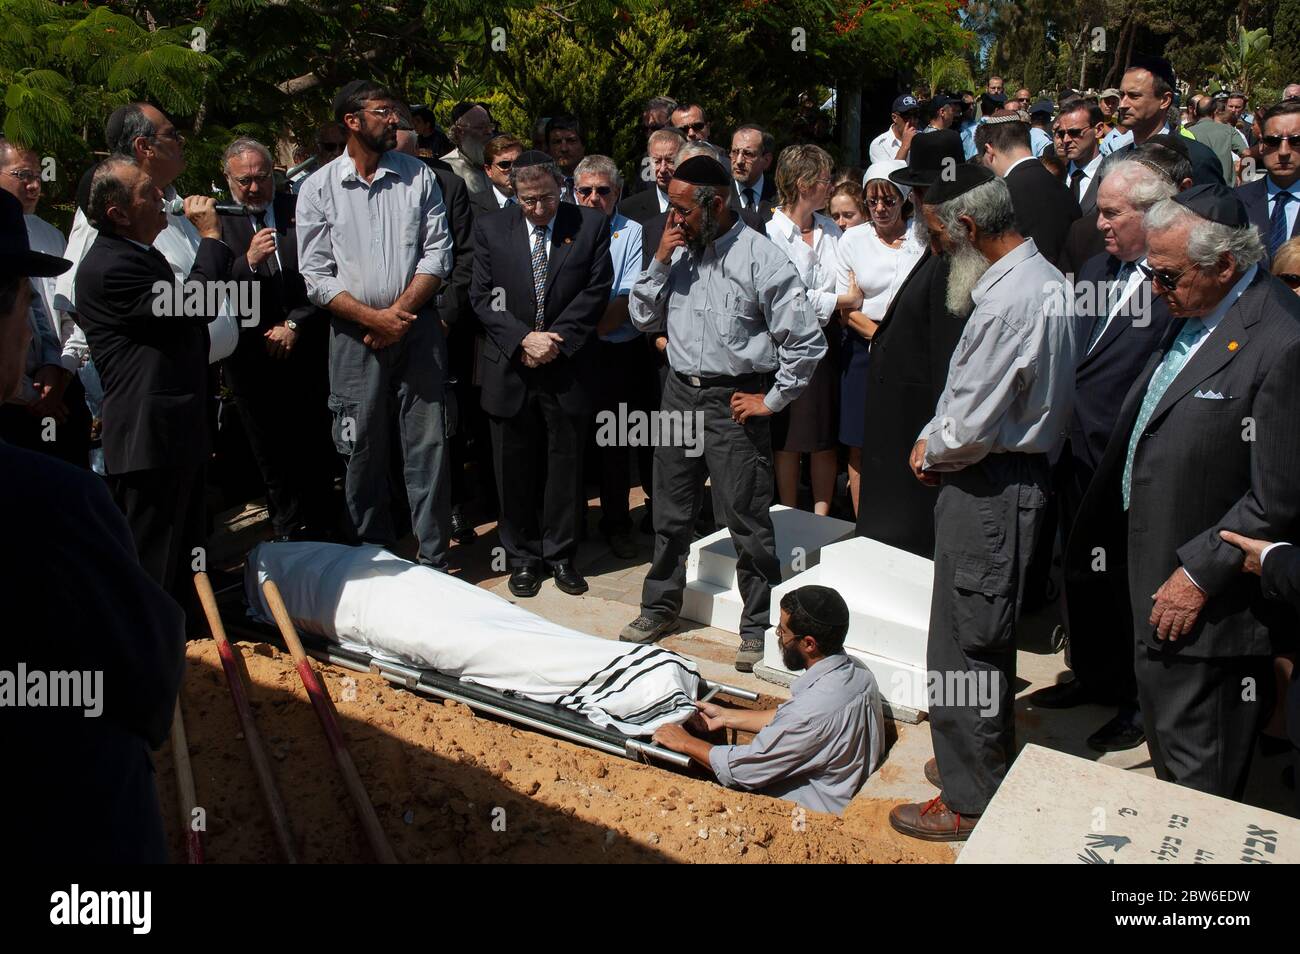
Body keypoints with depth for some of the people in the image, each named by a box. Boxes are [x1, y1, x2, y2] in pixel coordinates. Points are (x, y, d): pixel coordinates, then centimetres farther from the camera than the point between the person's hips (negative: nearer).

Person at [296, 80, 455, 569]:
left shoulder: (418, 176, 5)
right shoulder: (319, 189, 2)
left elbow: (437, 253, 2)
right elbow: (315, 275, -1)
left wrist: (401, 311, -10)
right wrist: (373, 317, -12)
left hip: (418, 328, 1)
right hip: (355, 333, 0)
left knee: (428, 445, 0)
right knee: (363, 449, 6)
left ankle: (433, 560, 9)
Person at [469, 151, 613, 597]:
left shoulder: (590, 225, 1)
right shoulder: (490, 229, 3)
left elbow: (596, 290, -3)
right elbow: (483, 296, -1)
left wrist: (555, 340, -11)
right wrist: (523, 338, -13)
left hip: (568, 369, 0)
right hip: (509, 368, 1)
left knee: (564, 465, 8)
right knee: (514, 468, 8)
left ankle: (560, 554, 23)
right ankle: (523, 556, 22)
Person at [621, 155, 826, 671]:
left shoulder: (761, 257, -13)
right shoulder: (678, 250, 4)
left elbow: (806, 341, -11)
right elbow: (643, 318, 8)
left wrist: (771, 400, -9)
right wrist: (659, 262, -5)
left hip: (734, 401, -6)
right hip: (680, 392, 6)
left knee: (747, 520, 1)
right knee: (670, 511, 17)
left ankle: (759, 627, 16)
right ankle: (660, 606, 35)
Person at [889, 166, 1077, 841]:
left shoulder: (1009, 300, -24)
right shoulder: (1039, 276, 10)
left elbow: (971, 425, -22)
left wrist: (929, 455, -4)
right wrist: (935, 438, 6)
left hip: (988, 489, -11)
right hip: (1008, 478, 11)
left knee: (964, 646, 1)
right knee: (985, 639, 23)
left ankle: (968, 801, 15)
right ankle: (988, 762, 40)